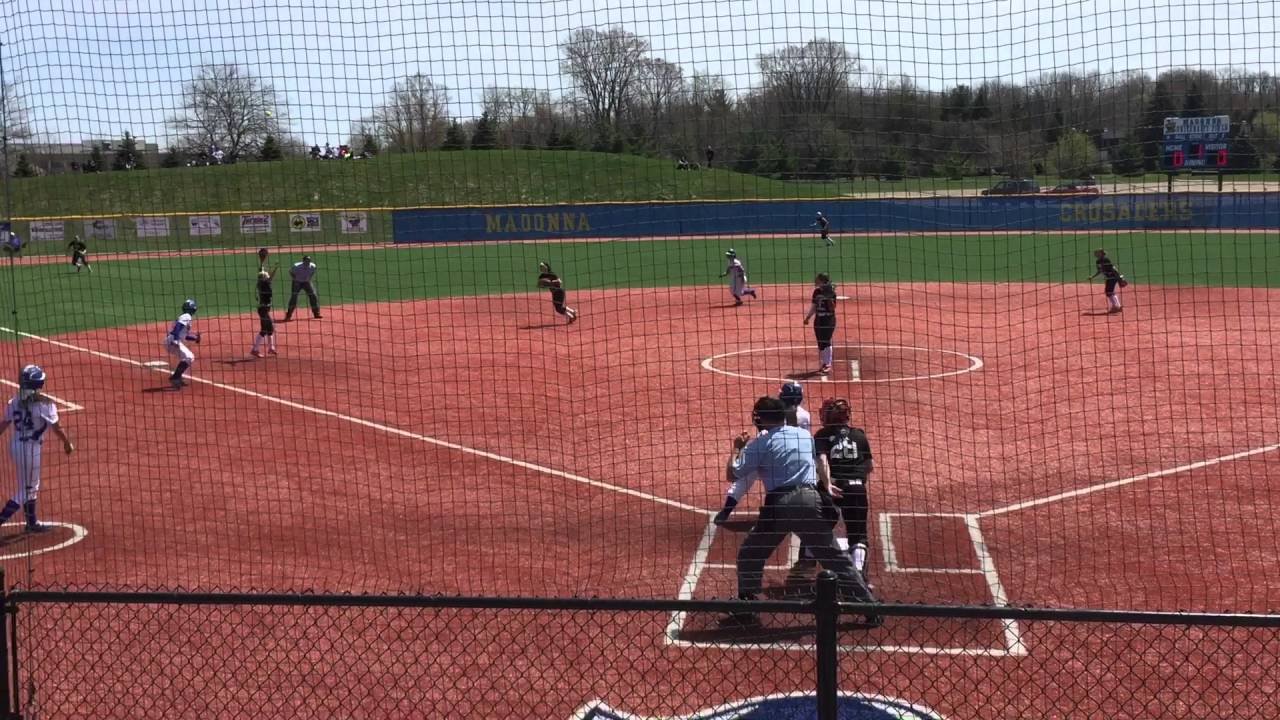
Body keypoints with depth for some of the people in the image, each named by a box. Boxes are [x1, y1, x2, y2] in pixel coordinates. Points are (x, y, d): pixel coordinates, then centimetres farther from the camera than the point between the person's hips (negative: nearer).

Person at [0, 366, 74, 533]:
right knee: (26, 491, 4)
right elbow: (57, 428, -11)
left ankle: (32, 523, 34)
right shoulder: (45, 404, -18)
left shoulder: (14, 402, -1)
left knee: (31, 485, 23)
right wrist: (67, 443, 5)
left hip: (15, 444, 7)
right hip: (31, 448, -7)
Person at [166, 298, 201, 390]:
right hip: (173, 342, -10)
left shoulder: (184, 317, 22)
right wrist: (175, 340, -32)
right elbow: (178, 326, -23)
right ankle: (174, 378, -25)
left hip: (173, 341, 10)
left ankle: (177, 377, 19)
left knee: (190, 357, 20)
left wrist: (194, 338, 22)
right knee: (188, 357, -19)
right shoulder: (186, 317, -7)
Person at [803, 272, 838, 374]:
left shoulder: (831, 293, -12)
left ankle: (828, 365, 1)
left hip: (829, 321, -7)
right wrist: (808, 317, 13)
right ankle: (823, 364, 21)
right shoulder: (817, 292, 7)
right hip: (818, 320, 7)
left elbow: (832, 308, -18)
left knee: (826, 342, -6)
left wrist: (829, 298, -30)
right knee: (820, 343, 11)